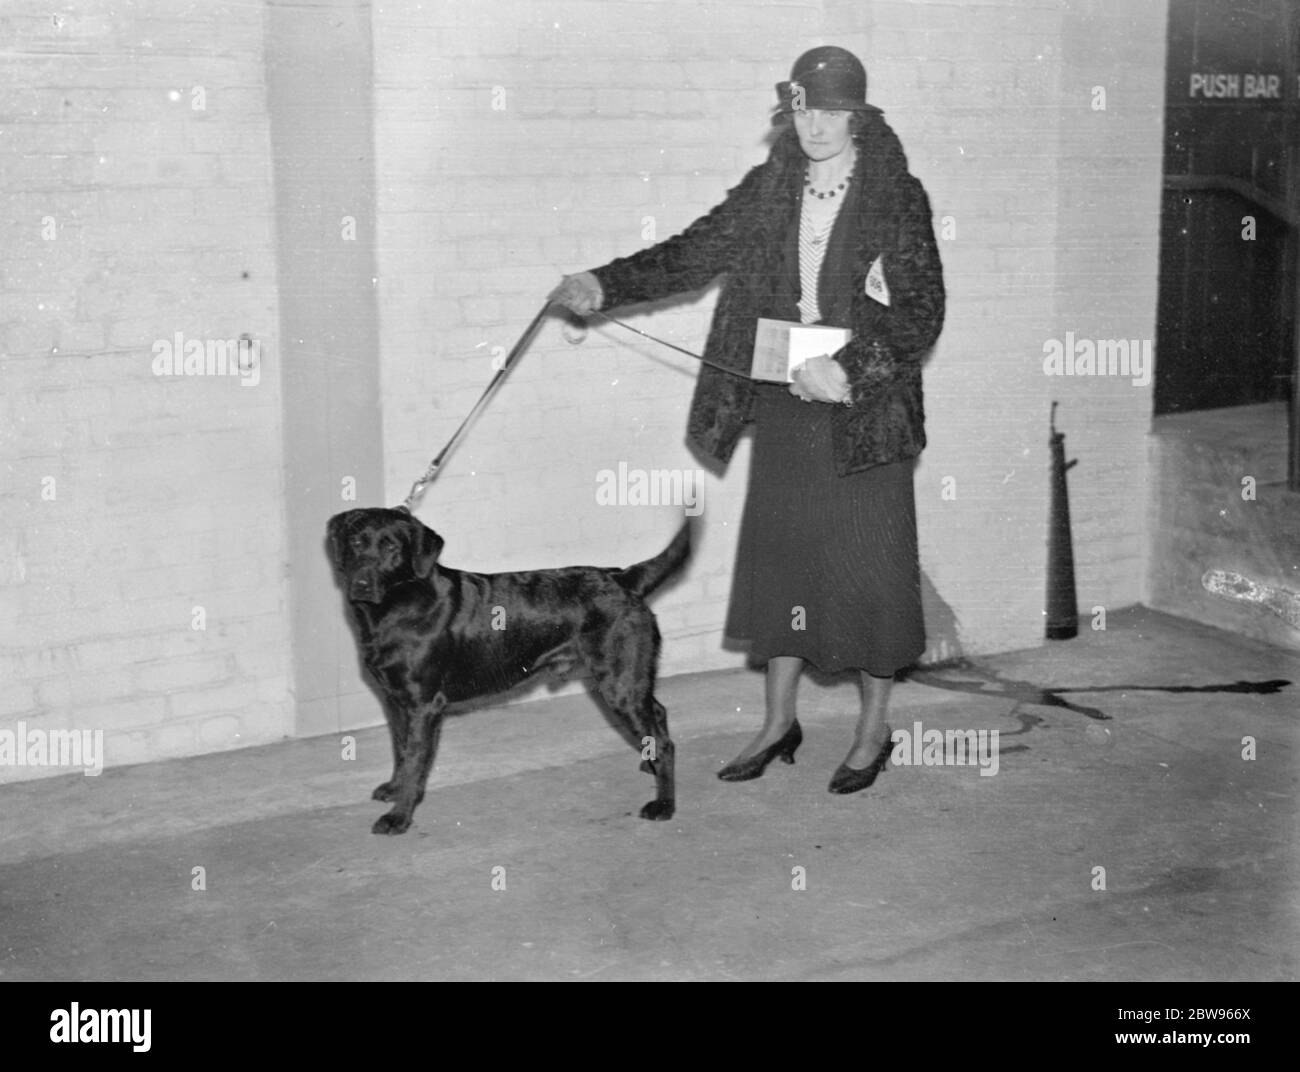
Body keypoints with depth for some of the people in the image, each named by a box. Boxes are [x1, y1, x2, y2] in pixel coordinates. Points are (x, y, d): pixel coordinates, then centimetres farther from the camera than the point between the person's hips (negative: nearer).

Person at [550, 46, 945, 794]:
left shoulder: (898, 199, -8)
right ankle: (779, 723, 26)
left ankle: (874, 731, 21)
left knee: (870, 564, 4)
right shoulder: (769, 190, 5)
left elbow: (923, 312, -12)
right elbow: (694, 253, 2)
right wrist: (604, 285, -11)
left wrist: (849, 371, -24)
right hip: (784, 409, 5)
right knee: (780, 555, 11)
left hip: (865, 414, -4)